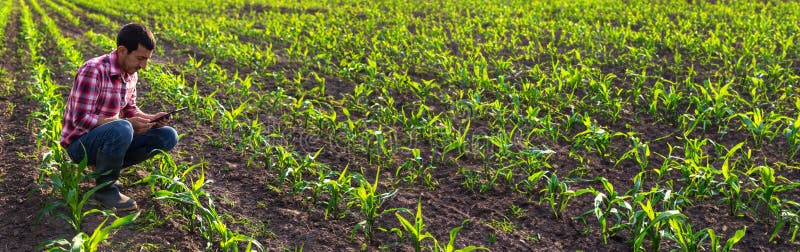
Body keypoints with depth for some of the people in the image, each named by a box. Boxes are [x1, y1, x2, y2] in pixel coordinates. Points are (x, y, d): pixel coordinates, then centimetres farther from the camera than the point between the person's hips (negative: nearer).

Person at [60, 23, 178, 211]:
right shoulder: (93, 70, -23)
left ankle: (105, 167, 6)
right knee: (122, 129, -39)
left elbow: (130, 110, 14)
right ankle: (105, 187, -14)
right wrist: (128, 123, -30)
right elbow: (81, 119, -26)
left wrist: (152, 118, -7)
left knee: (168, 136, -3)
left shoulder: (131, 75, 3)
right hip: (80, 143, -8)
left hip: (107, 138, 8)